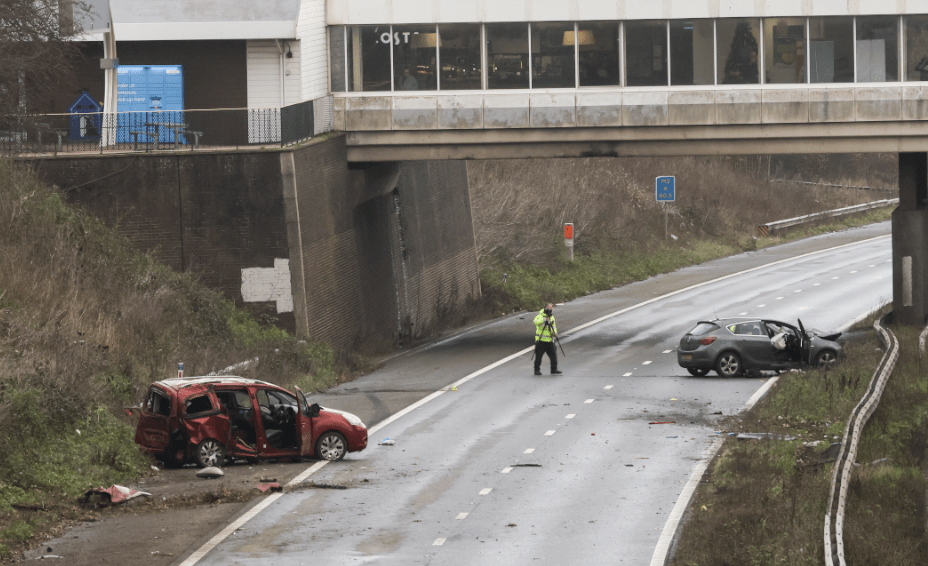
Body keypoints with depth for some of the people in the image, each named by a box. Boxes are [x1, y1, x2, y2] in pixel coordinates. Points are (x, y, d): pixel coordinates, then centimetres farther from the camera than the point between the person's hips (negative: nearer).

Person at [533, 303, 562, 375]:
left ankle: (554, 370, 5)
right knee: (538, 356, 0)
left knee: (553, 355, 0)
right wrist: (544, 319, -39)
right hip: (540, 340, -5)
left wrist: (554, 332, 3)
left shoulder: (552, 317, 13)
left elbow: (554, 326, 23)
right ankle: (537, 370, 11)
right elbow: (536, 321, -29)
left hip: (549, 340, 5)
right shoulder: (540, 316, -8)